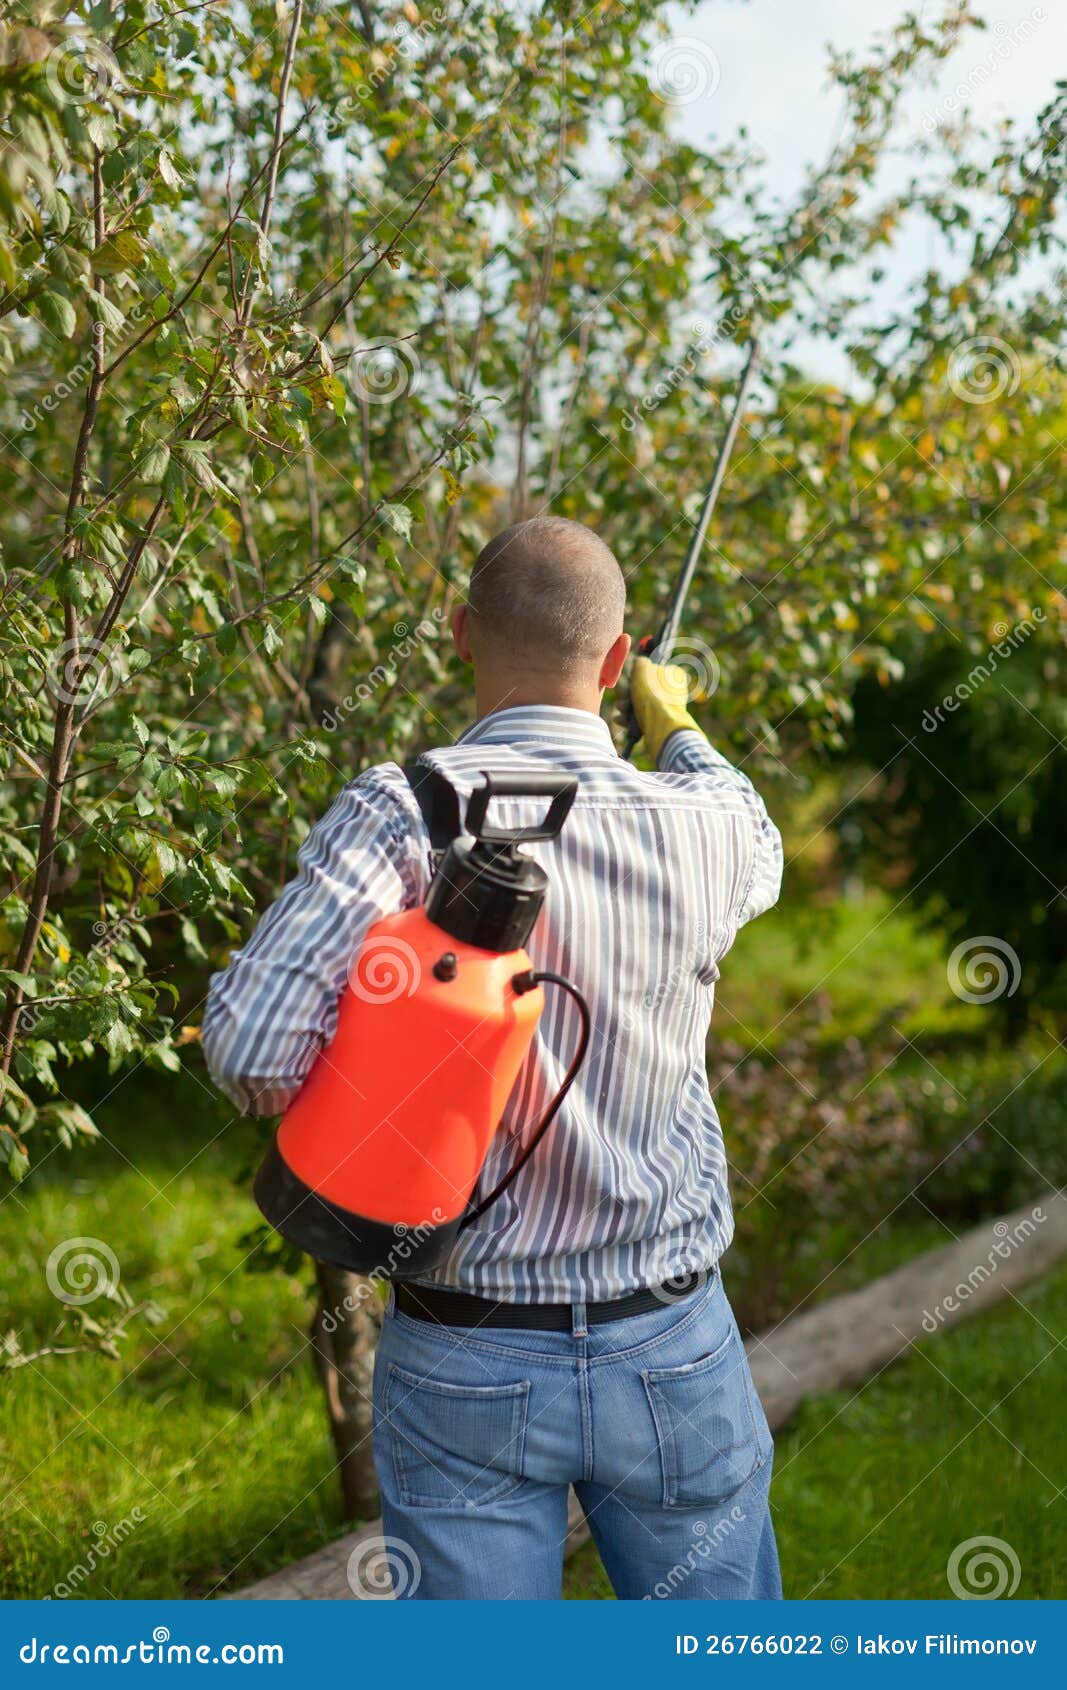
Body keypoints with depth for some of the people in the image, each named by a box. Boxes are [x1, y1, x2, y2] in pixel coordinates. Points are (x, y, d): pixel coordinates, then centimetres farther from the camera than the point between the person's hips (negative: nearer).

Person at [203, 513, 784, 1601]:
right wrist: (676, 727, 38)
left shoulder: (403, 813, -16)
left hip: (465, 1370, -1)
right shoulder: (698, 827, -7)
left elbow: (250, 1037, -26)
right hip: (673, 1355, 2)